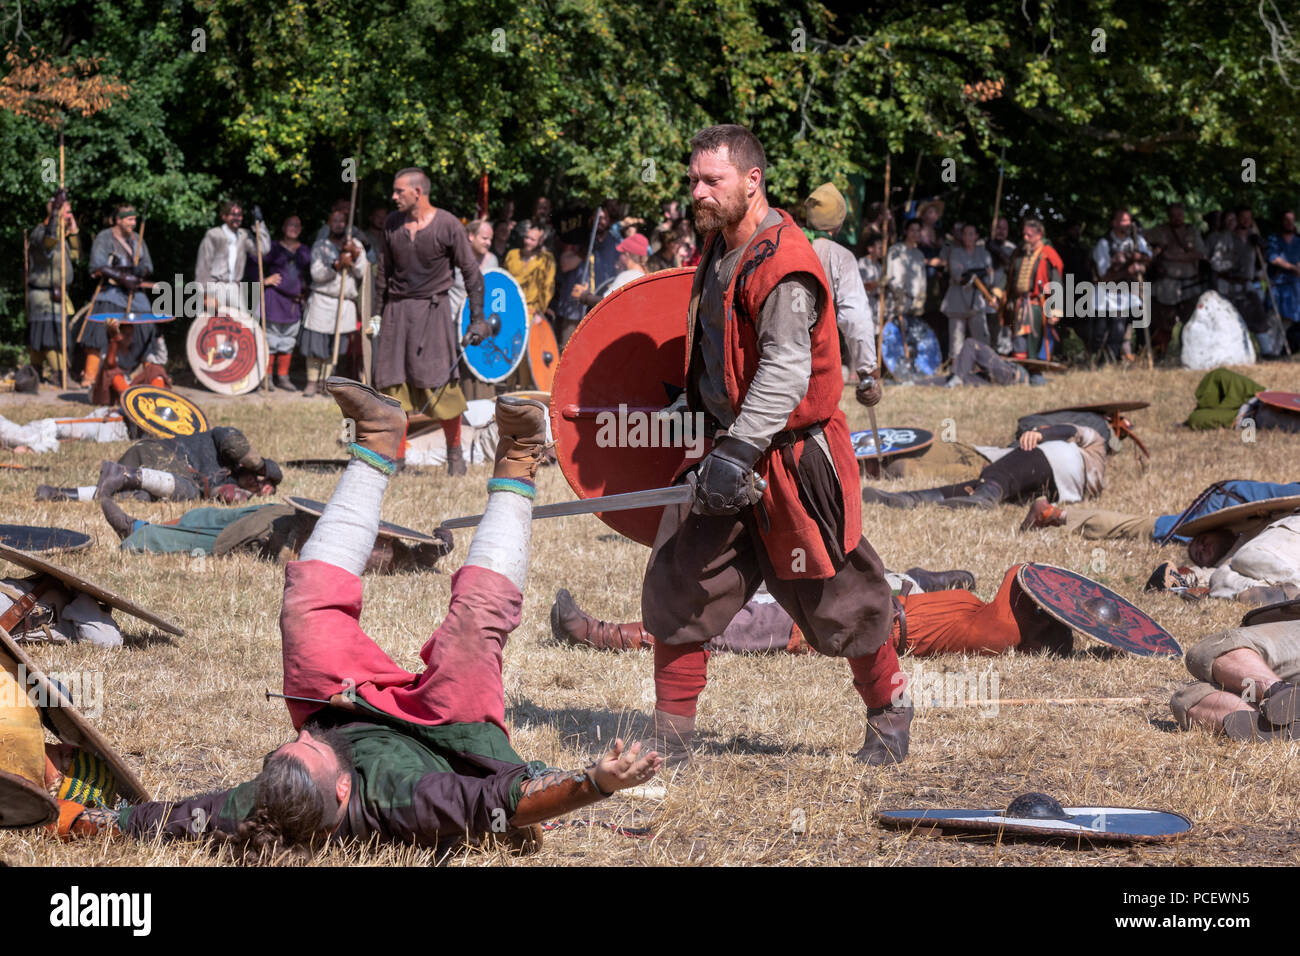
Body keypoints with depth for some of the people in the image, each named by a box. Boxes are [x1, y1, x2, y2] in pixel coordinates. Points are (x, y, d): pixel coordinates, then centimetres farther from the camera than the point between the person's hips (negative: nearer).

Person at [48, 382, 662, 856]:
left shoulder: (252, 815, -41)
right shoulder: (399, 805, -48)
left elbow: (140, 821, -31)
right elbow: (514, 802, -47)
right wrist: (596, 783, -61)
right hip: (446, 732, -3)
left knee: (311, 596, 0)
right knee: (475, 617, -16)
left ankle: (377, 444, 24)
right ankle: (516, 469, 13)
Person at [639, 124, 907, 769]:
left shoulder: (783, 266, -22)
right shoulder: (720, 245, 8)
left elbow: (786, 372, -29)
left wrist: (739, 451, -35)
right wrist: (694, 402, 28)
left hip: (790, 455, -8)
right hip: (728, 446, 8)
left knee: (839, 601, 4)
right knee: (676, 587, 1)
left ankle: (888, 719, 26)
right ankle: (670, 743, 8)